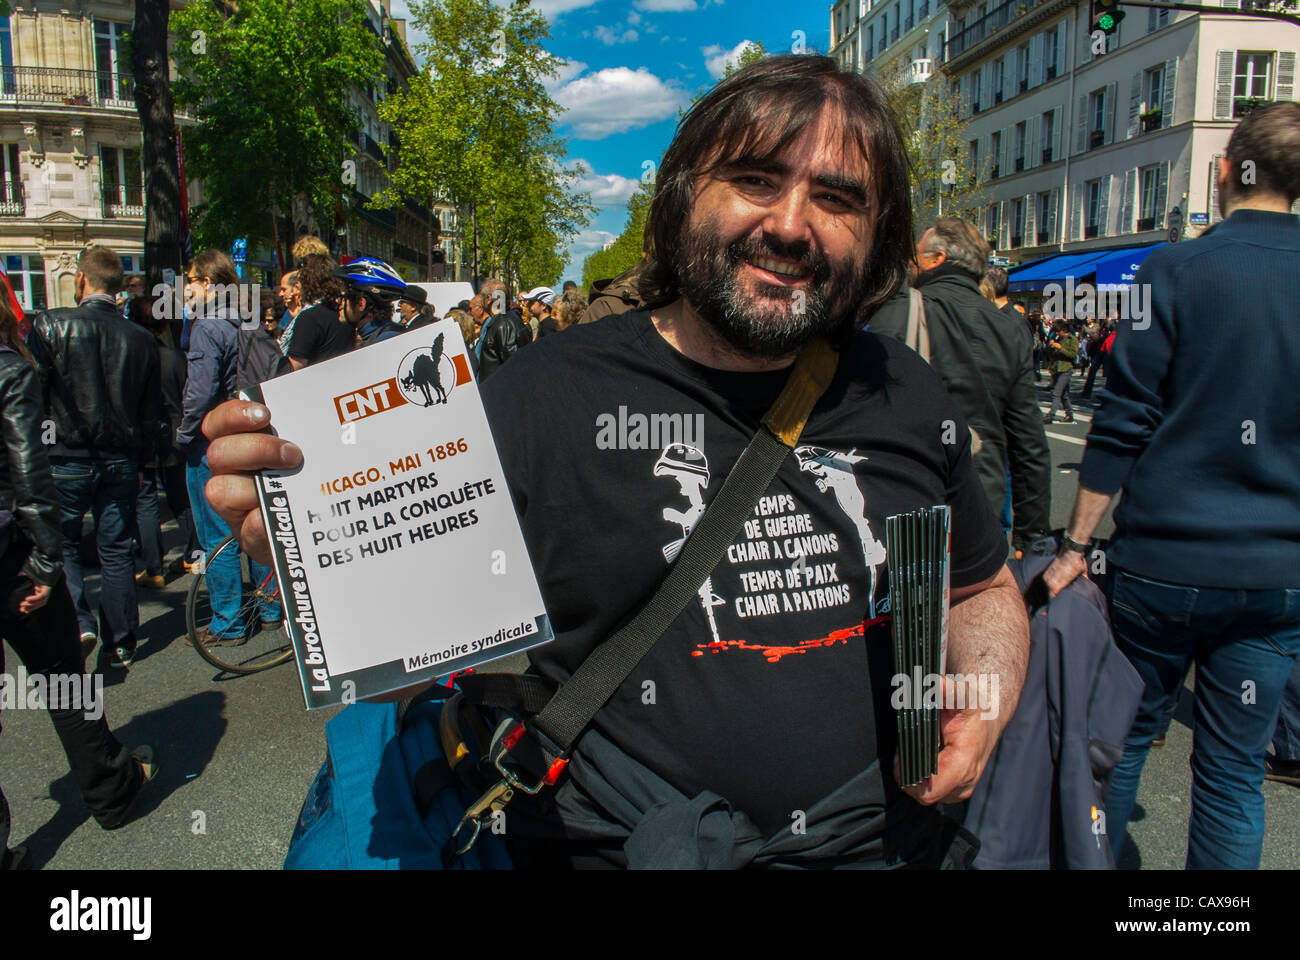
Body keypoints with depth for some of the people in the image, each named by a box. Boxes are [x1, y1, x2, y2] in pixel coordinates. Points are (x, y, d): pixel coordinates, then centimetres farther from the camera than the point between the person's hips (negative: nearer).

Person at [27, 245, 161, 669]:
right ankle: (121, 643, 17)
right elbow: (152, 411, 6)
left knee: (61, 545, 14)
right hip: (121, 460, 3)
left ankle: (80, 622, -2)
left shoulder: (50, 325, -10)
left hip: (68, 458, -3)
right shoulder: (140, 338, 0)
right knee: (116, 551, 11)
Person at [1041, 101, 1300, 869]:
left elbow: (1124, 423, -10)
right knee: (1235, 772, 12)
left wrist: (1077, 543, -4)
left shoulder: (1178, 270, -7)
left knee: (1124, 736, 15)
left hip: (1166, 560, -2)